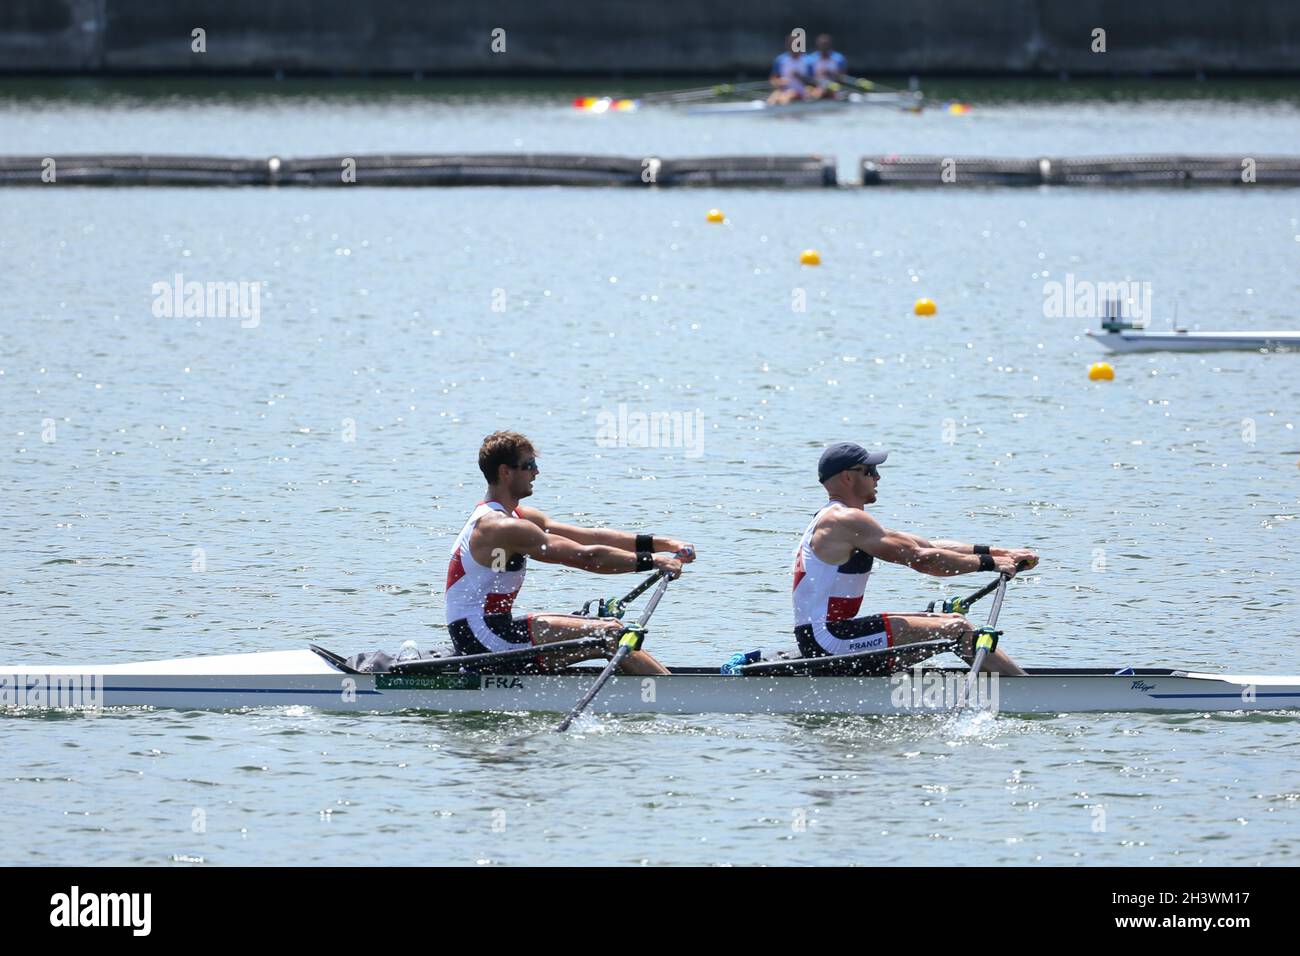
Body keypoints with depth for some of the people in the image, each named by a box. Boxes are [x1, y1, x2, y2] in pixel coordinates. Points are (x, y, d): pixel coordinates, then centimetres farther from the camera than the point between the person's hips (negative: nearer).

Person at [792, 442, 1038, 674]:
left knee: (952, 621, 11)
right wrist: (989, 563, -10)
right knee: (957, 630, -15)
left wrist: (995, 552, 8)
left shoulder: (833, 520, 20)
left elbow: (926, 546, 15)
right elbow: (921, 558, -17)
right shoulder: (846, 520, -14)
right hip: (828, 639, -11)